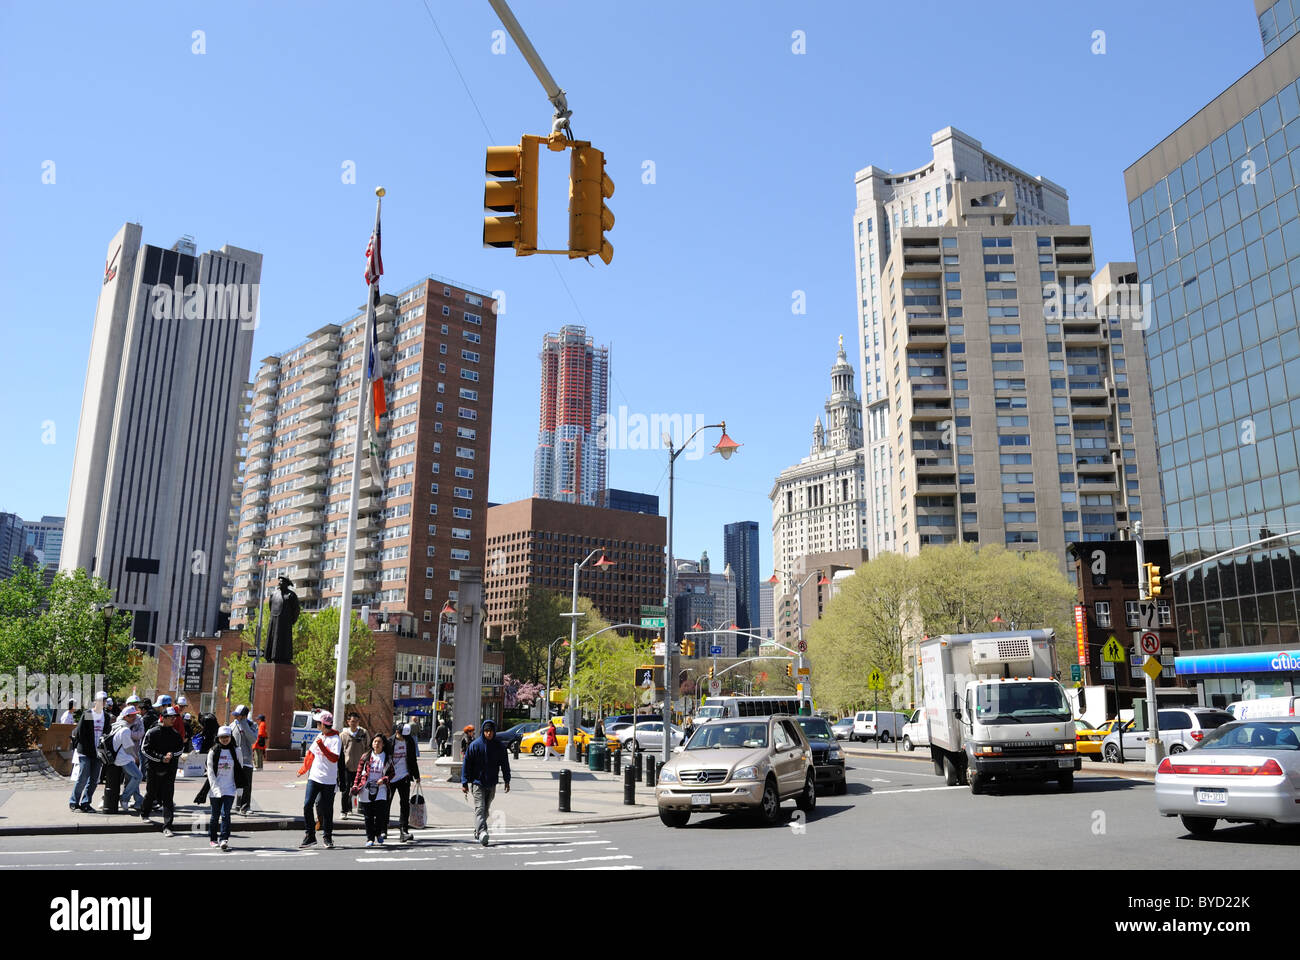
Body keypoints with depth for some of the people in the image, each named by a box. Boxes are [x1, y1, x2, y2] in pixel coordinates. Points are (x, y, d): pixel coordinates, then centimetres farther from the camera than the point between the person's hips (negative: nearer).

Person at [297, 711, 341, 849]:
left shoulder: (335, 739, -9)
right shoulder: (319, 736, 12)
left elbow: (334, 758, -20)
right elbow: (311, 754, 23)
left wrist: (322, 747, -25)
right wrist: (303, 769, 28)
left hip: (329, 780, -5)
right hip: (314, 777, 5)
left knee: (327, 809, 1)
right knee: (307, 805, -4)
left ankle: (328, 837, 14)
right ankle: (310, 836, 5)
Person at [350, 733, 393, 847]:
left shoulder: (387, 758, 8)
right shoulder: (365, 756, 7)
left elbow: (391, 773, 11)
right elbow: (359, 772, 8)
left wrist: (384, 779, -7)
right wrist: (355, 786, 0)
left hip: (380, 789, -1)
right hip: (366, 789, 1)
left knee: (380, 813, -11)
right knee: (368, 816, 2)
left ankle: (379, 834, 13)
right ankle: (370, 838, 13)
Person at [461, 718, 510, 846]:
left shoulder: (499, 746, 2)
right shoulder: (475, 745, -6)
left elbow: (505, 764, 10)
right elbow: (466, 764, -4)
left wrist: (507, 781, 7)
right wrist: (464, 783, -8)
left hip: (492, 783, 4)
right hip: (478, 782, -4)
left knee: (486, 809, 12)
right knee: (480, 808, -14)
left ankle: (477, 831, 26)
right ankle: (481, 832, -23)